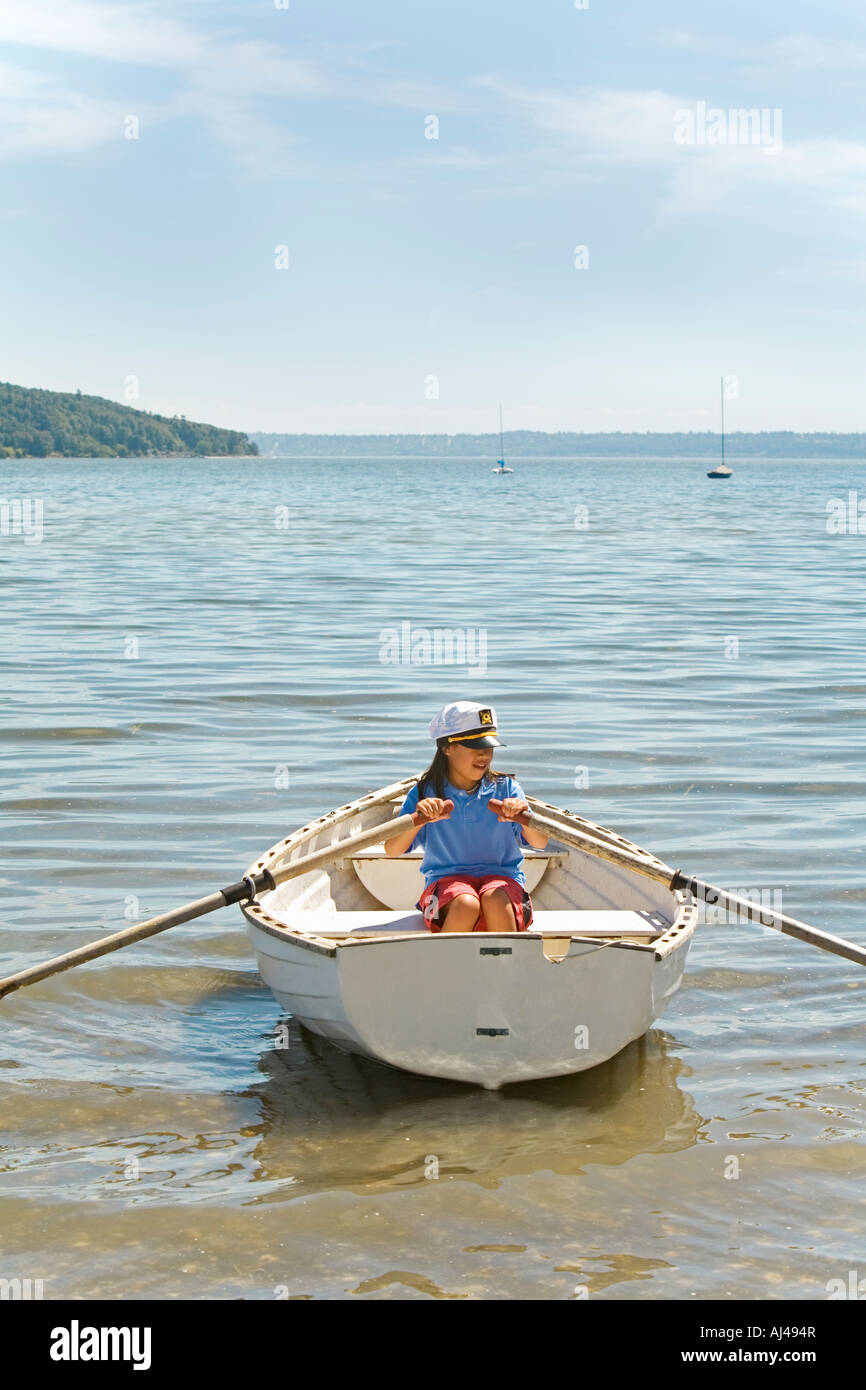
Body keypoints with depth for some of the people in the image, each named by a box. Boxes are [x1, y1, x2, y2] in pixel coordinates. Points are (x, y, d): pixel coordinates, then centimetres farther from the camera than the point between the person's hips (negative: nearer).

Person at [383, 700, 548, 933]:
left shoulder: (505, 788, 3)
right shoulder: (425, 793, -1)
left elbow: (540, 843, -7)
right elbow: (392, 850, -11)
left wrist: (524, 816, -29)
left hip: (500, 878, 1)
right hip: (446, 880, -1)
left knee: (494, 900, -33)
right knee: (466, 904, -34)